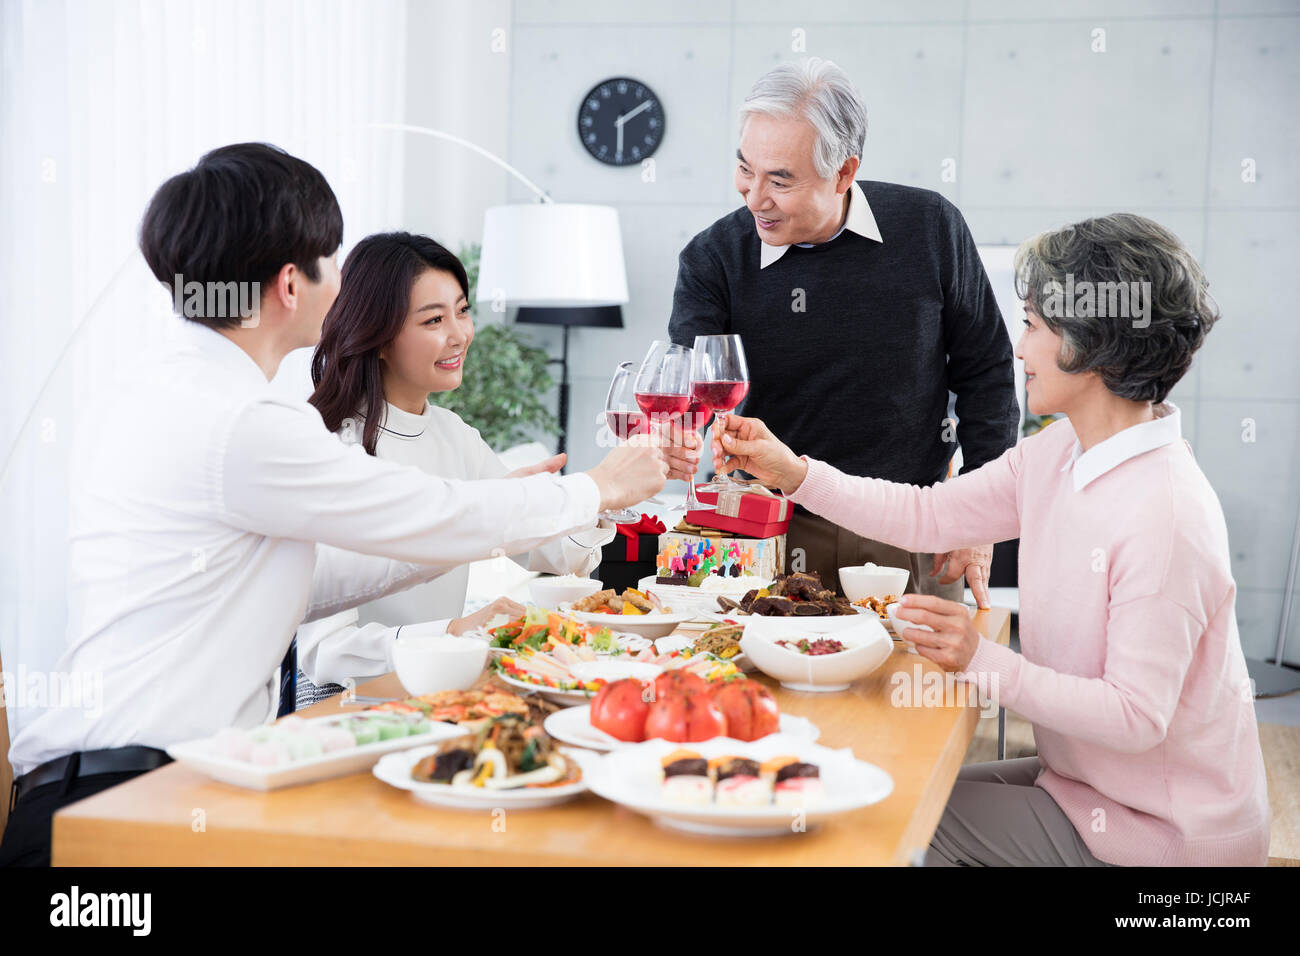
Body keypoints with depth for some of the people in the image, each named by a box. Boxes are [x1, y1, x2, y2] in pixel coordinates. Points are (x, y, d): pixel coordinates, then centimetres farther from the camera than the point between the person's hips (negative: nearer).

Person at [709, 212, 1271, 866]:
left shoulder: (1164, 517, -29)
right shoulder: (1060, 453, -1)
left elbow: (1135, 715, -28)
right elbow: (928, 515, 6)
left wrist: (985, 661, -33)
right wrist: (794, 473, -1)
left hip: (1160, 832, -7)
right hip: (1088, 780, 7)